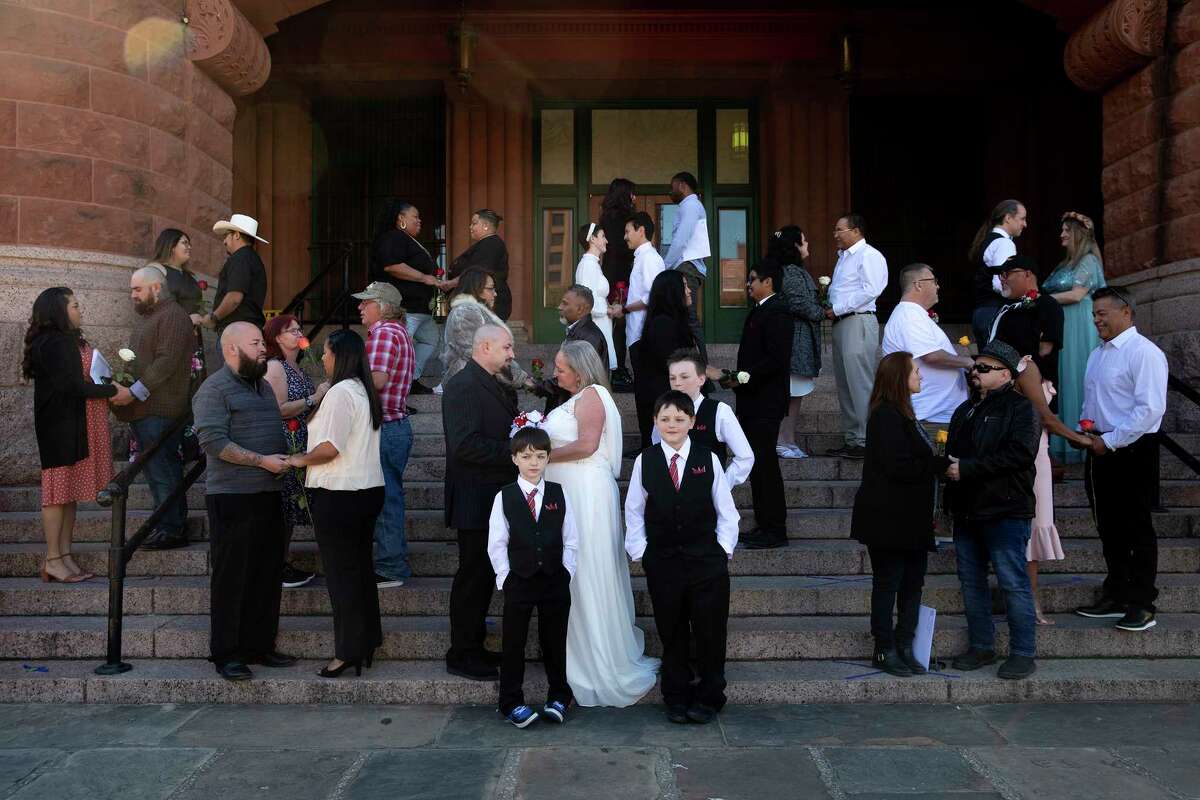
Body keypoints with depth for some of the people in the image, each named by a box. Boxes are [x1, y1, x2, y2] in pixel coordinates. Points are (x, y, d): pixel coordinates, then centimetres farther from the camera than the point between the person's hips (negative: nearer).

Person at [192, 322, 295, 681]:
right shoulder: (214, 389, -8)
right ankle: (226, 654, 8)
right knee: (231, 577, -1)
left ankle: (260, 645, 23)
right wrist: (261, 461, -20)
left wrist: (289, 459, 9)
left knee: (268, 574, 12)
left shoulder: (262, 386, 19)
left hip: (268, 495, 8)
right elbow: (214, 441, -18)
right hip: (232, 498, -8)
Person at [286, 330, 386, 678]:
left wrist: (301, 459, -5)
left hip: (338, 496, -9)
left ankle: (348, 652, 6)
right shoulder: (365, 391, 12)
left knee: (341, 574, -1)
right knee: (361, 567, 15)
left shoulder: (340, 393, -16)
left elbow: (330, 447, -22)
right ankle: (367, 643, 23)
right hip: (369, 490, 9)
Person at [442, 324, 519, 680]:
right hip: (476, 500, -10)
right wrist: (513, 450, -22)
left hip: (495, 497, 10)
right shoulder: (463, 386, -17)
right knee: (473, 575, 0)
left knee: (483, 574, 16)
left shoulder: (493, 385, 15)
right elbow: (465, 445, -25)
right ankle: (461, 655, 11)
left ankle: (474, 646, 28)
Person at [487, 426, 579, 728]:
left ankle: (558, 697, 24)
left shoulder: (558, 494, 3)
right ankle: (512, 703, 14)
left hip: (555, 579, 1)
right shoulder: (504, 497, -1)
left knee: (554, 641, 10)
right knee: (513, 643, 4)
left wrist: (566, 571, -1)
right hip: (518, 579, -1)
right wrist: (505, 577, -5)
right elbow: (496, 543, 0)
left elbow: (570, 539, 5)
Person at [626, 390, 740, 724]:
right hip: (662, 561, 1)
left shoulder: (708, 459, -3)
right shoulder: (644, 461, -1)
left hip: (706, 559, -1)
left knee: (710, 631, 6)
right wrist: (639, 552, 2)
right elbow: (633, 512, 6)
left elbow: (725, 510, 3)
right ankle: (676, 698, 24)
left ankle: (709, 697, 23)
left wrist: (724, 549, -1)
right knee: (672, 633, 10)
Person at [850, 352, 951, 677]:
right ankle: (885, 650, 11)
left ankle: (904, 648, 19)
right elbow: (898, 467, -23)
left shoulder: (902, 415, 16)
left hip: (911, 520, 10)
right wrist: (943, 464, -16)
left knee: (913, 583, 11)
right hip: (889, 519, -10)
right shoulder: (886, 416, -15)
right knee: (888, 583, 1)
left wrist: (941, 462, 1)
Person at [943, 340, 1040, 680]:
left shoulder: (1020, 408, -6)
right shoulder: (965, 410, 20)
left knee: (1013, 582, -5)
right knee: (971, 581, 12)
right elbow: (952, 452, 30)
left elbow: (1020, 454, -20)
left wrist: (967, 468, -19)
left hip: (1005, 511, -8)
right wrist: (948, 466, 7)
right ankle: (981, 646, 23)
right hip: (966, 511, 8)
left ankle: (1024, 653, 4)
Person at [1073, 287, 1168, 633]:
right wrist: (1087, 434, 7)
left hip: (1131, 451, -9)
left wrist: (1110, 442, -18)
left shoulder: (1143, 352, -13)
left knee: (1137, 529, -1)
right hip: (1101, 450, 9)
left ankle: (1142, 605, 8)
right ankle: (1116, 597, 26)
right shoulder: (1097, 354, 15)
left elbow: (1150, 409, -20)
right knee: (1109, 527, 14)